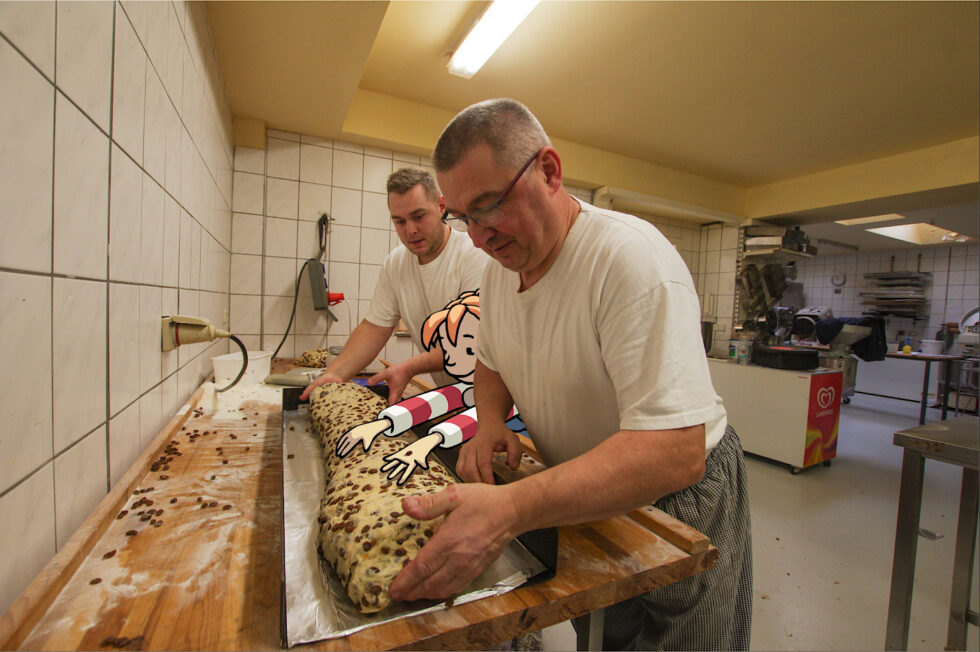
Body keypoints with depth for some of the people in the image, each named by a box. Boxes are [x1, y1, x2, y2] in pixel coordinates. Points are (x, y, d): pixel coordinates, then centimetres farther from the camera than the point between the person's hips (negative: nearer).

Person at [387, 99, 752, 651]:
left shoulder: (633, 257, -31)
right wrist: (491, 422, -11)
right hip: (580, 495, 6)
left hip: (674, 496, -5)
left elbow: (676, 451, -37)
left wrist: (512, 509, -44)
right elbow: (492, 361, 9)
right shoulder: (500, 263, -6)